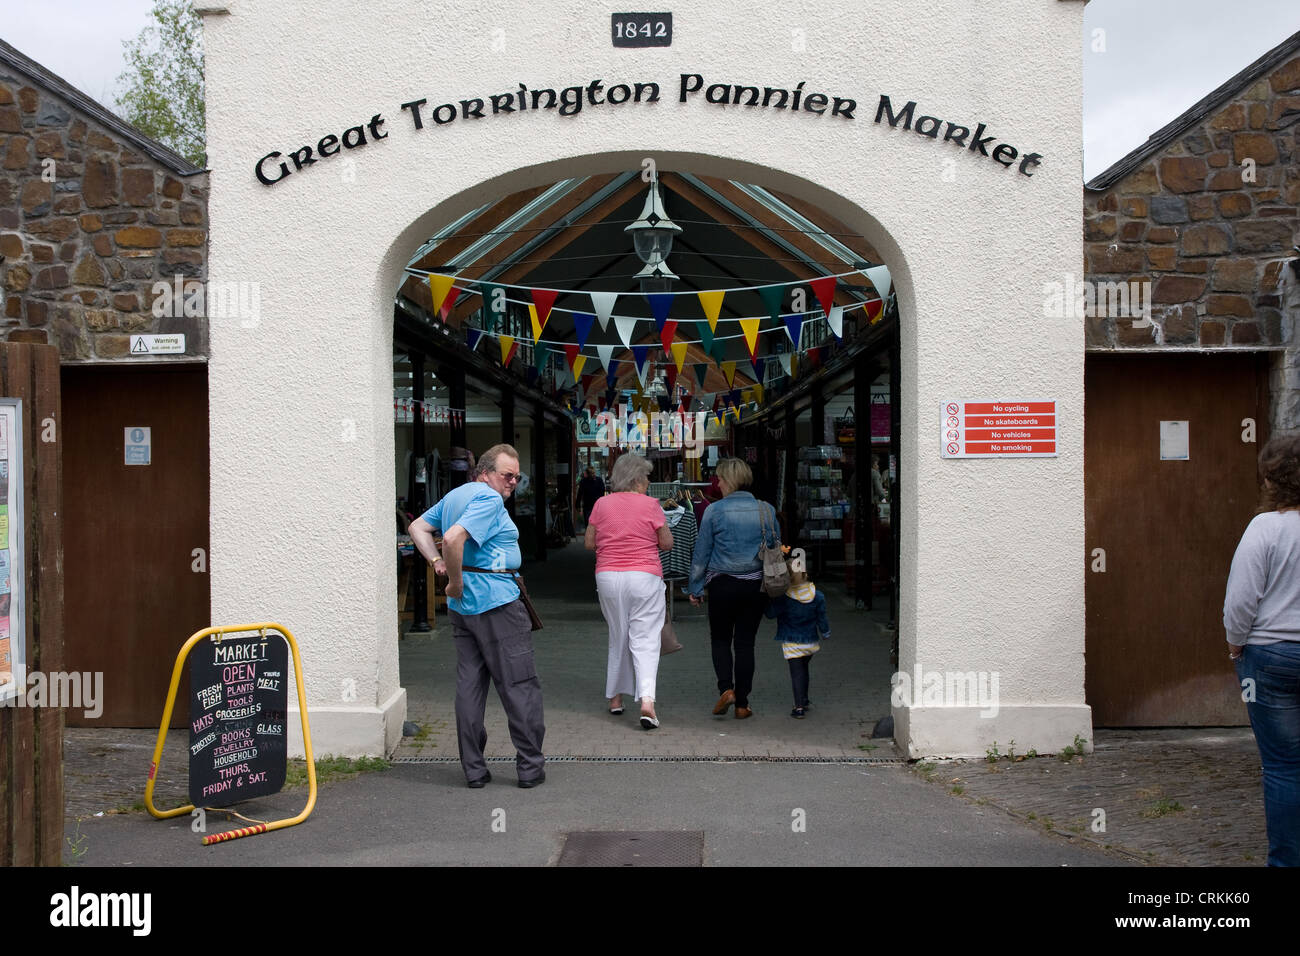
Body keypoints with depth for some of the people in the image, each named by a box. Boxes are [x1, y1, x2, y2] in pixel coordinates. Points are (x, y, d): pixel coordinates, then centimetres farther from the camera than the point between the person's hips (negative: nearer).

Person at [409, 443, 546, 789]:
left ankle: (473, 769, 12)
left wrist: (436, 561, 13)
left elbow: (418, 527, 25)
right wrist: (456, 582, -16)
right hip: (497, 604, -9)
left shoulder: (455, 495, 16)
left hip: (462, 606, 9)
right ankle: (530, 766, 5)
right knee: (520, 686, 0)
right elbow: (454, 538, -27)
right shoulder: (489, 498, -15)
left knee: (470, 684, 10)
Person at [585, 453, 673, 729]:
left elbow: (589, 543, 6)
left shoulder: (602, 504, 3)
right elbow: (666, 543, -2)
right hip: (644, 577, -3)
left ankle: (615, 698, 24)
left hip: (608, 577, 3)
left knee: (617, 638, 17)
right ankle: (646, 700, -17)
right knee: (645, 640, -2)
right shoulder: (650, 505, -5)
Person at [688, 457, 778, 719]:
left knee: (720, 640, 13)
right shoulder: (766, 510, 2)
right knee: (745, 643, 9)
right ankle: (742, 704, 10)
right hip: (756, 585, 3)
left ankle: (726, 688, -7)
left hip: (723, 584, -3)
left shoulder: (714, 510, -8)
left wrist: (695, 589, 5)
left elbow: (702, 552, -4)